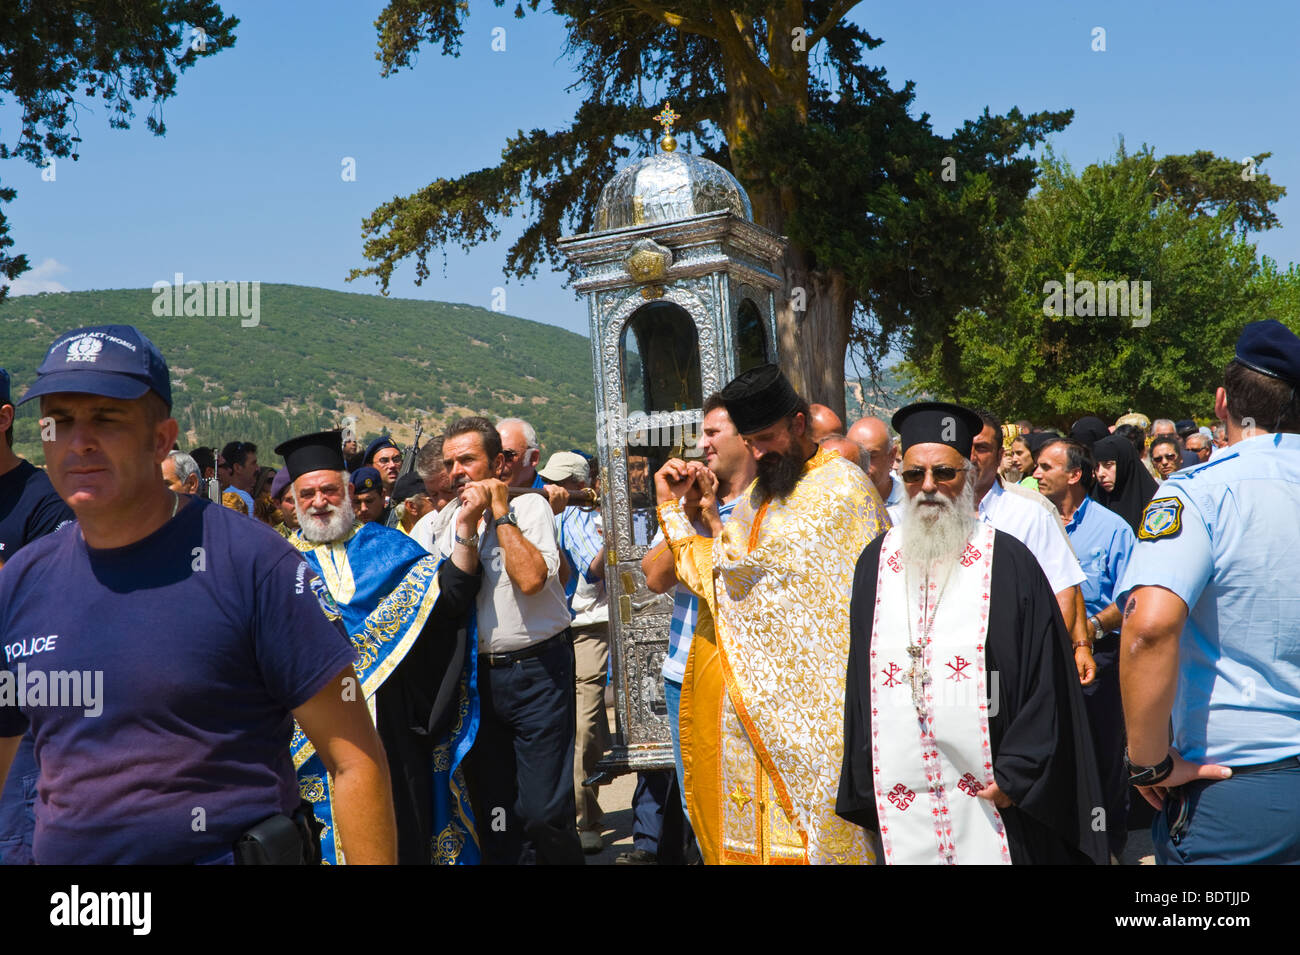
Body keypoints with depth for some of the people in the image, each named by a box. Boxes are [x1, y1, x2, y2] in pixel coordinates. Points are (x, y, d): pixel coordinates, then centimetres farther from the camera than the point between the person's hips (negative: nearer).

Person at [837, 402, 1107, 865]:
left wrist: (1016, 773, -8)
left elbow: (1047, 678, -4)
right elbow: (860, 677, 9)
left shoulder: (1007, 561, -3)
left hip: (990, 795, -2)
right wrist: (862, 783, 5)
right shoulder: (877, 561, 6)